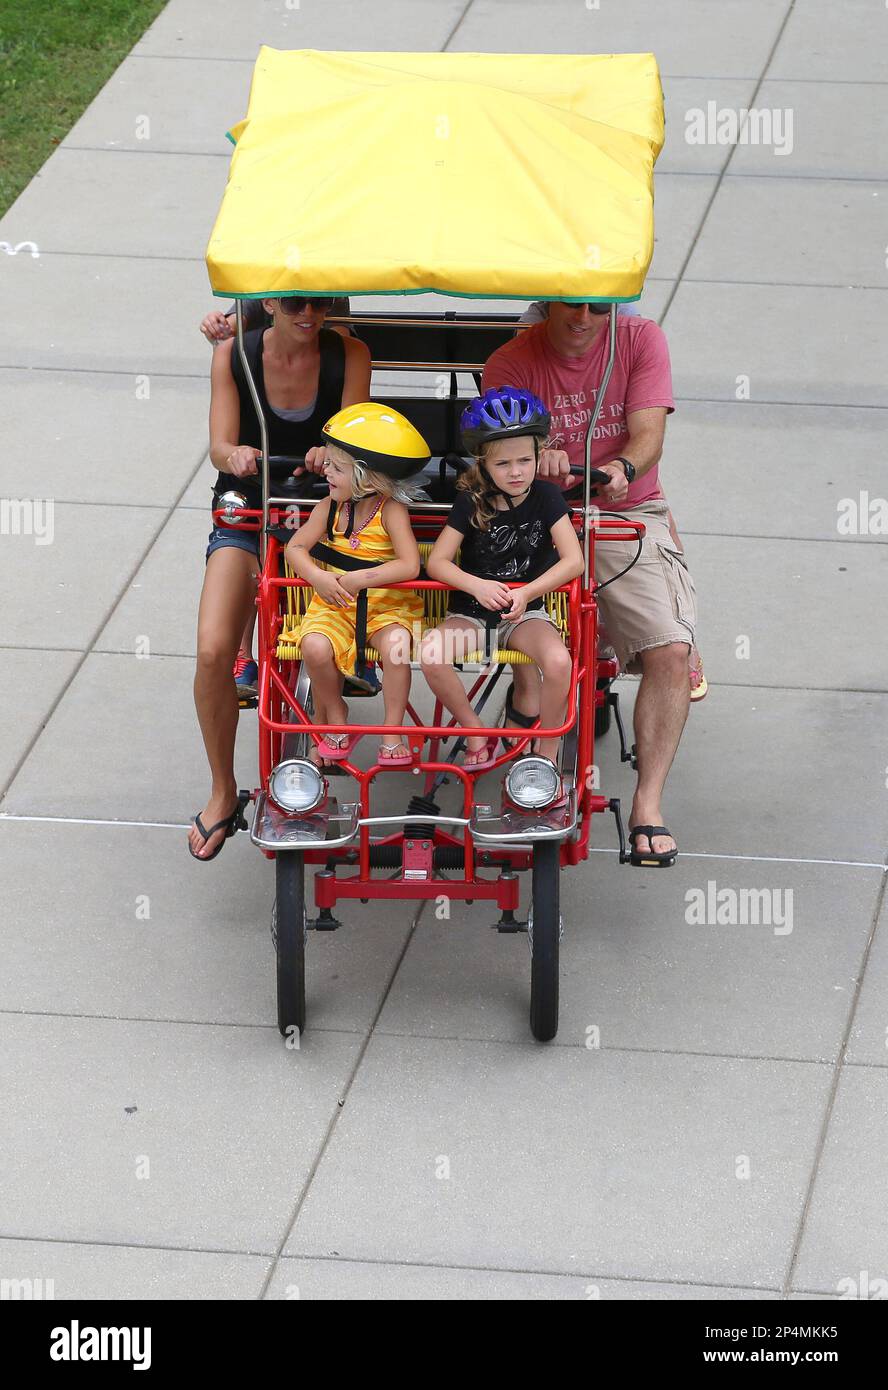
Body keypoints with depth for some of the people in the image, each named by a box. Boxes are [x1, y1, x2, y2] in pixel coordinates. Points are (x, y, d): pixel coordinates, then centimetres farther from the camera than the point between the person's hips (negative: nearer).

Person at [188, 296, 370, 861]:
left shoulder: (349, 356, -6)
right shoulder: (234, 355, -5)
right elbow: (220, 445, -11)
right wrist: (236, 455, -36)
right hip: (245, 515, 0)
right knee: (213, 650, -19)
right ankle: (223, 792, -3)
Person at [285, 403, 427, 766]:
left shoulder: (390, 511, -13)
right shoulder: (330, 508, 0)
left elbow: (409, 566, -23)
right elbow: (295, 548, -1)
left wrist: (359, 579, -30)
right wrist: (318, 578, -22)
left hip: (388, 604, -3)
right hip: (335, 603, 3)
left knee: (396, 645, -33)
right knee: (315, 647, -27)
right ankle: (335, 716, 1)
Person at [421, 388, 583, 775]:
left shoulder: (546, 497, -5)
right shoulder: (471, 502, -5)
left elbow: (573, 560, -13)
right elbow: (437, 562, -8)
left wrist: (526, 594, -27)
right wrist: (478, 586, -27)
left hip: (525, 612, 0)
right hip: (471, 612, 0)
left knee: (559, 661, -32)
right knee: (431, 653, -30)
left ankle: (547, 754, -11)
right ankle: (478, 735, -8)